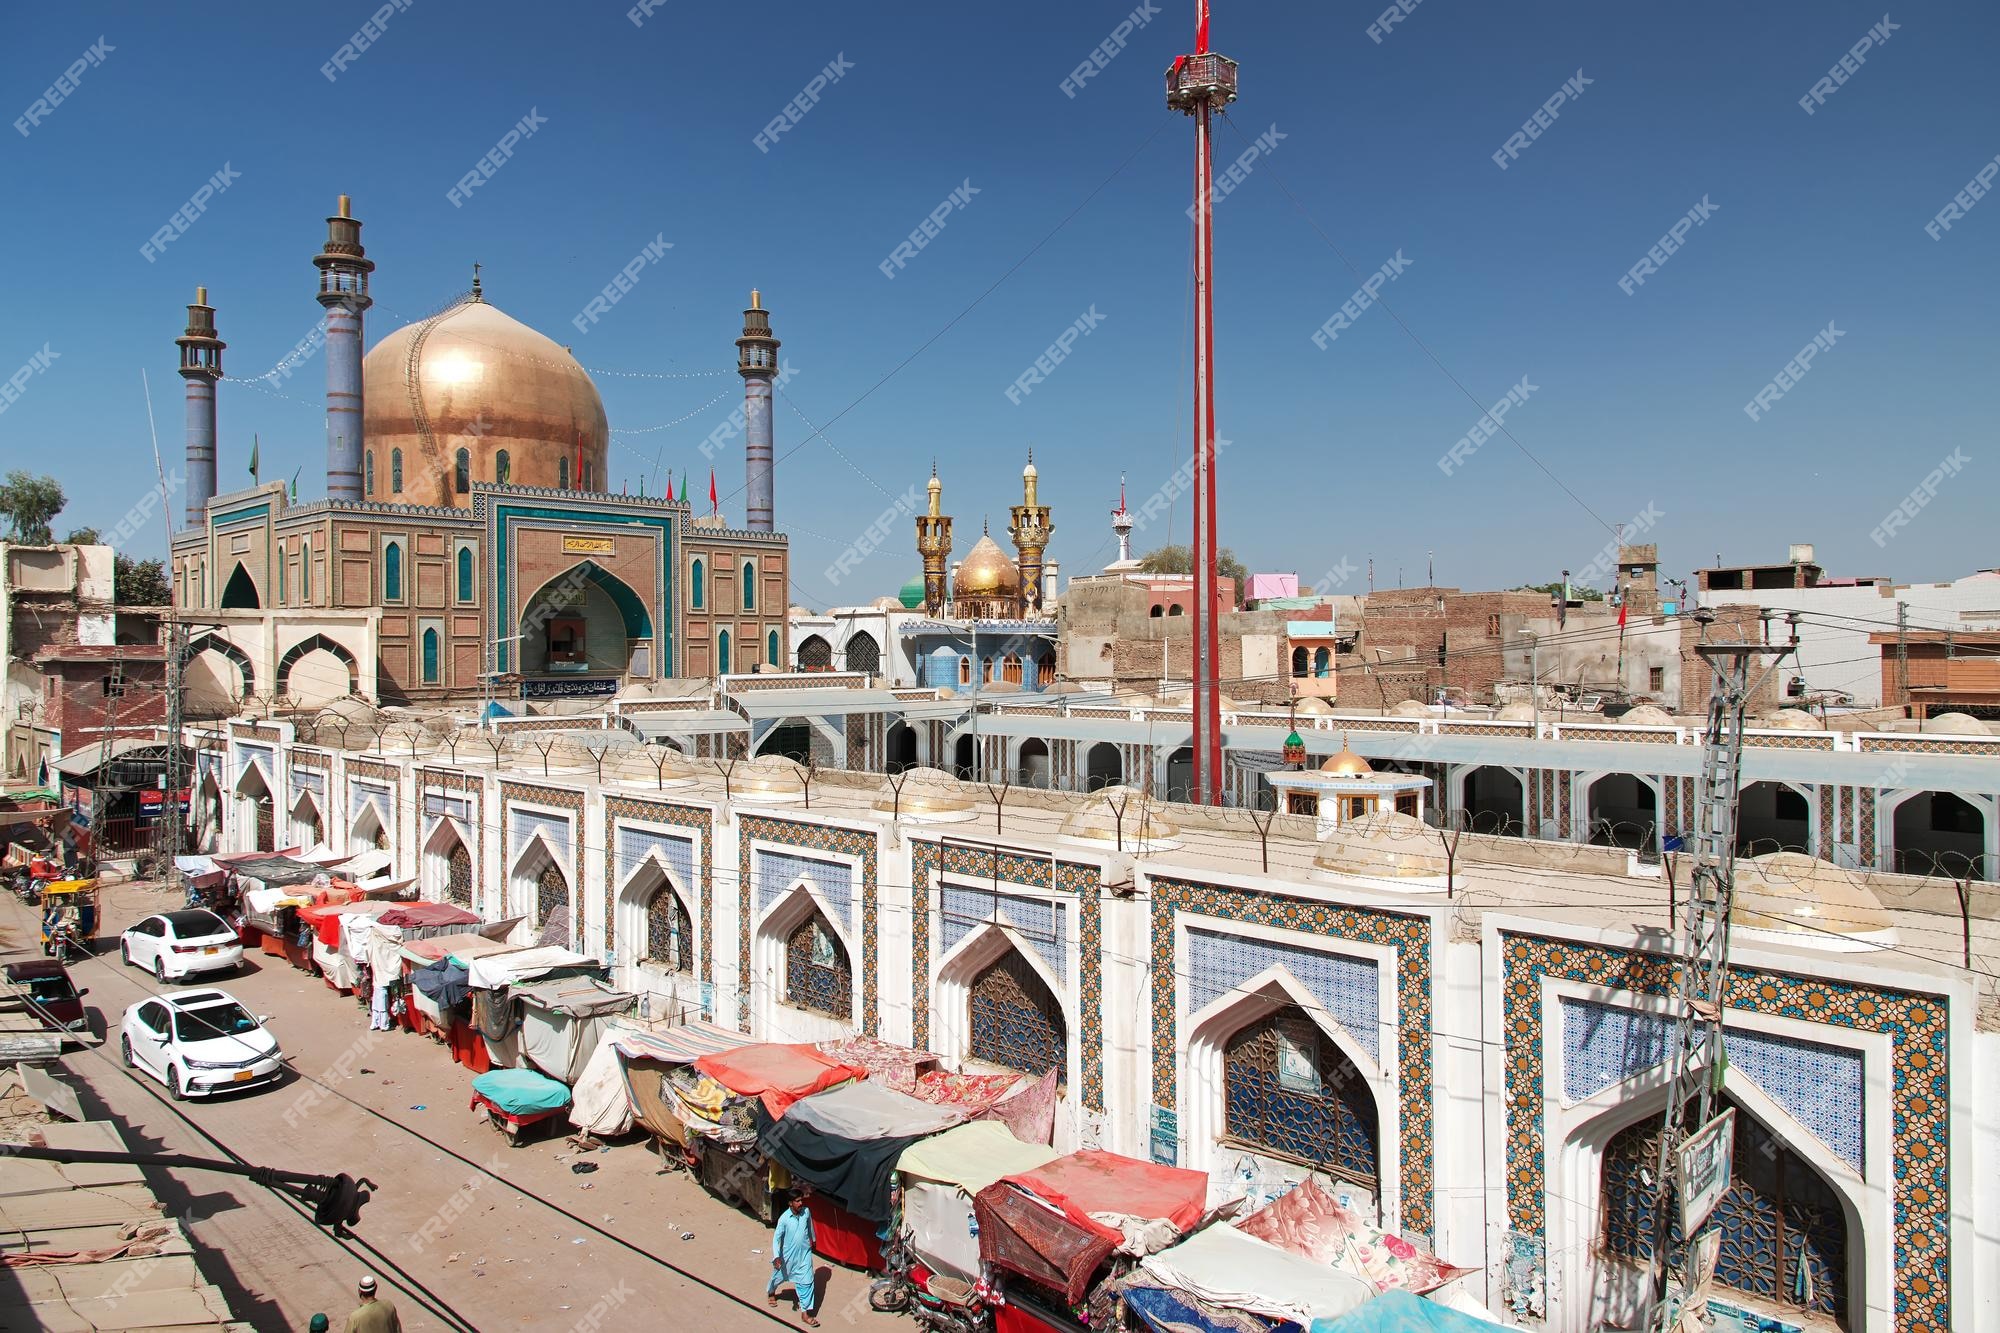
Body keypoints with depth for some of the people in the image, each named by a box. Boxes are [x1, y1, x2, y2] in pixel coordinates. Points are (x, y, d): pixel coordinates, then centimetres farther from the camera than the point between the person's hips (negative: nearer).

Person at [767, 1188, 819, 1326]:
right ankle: (770, 1292, 55)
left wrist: (813, 1239, 24)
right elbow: (776, 1238, -21)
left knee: (806, 1281, 0)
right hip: (788, 1255, -2)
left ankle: (805, 1312, 12)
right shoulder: (784, 1219, -23)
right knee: (779, 1276, 22)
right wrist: (776, 1257, -30)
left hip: (804, 1254, 2)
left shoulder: (806, 1212, -12)